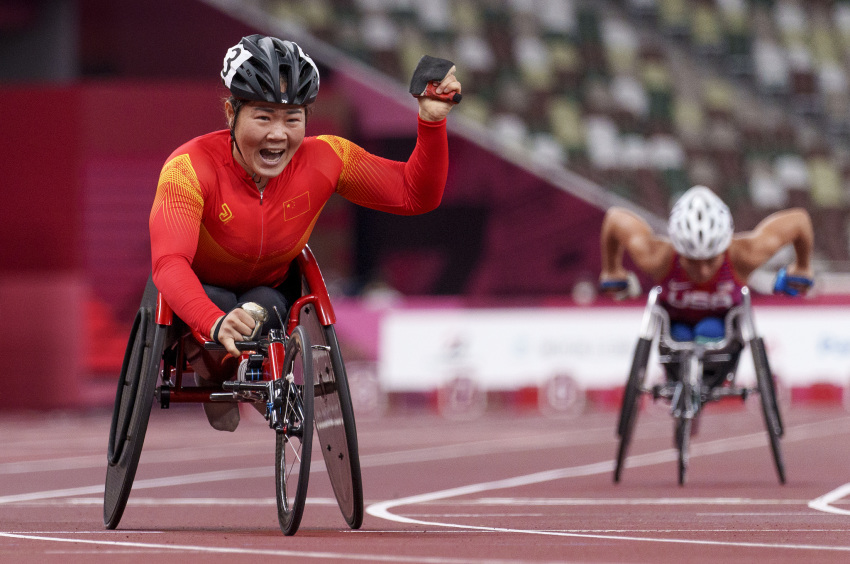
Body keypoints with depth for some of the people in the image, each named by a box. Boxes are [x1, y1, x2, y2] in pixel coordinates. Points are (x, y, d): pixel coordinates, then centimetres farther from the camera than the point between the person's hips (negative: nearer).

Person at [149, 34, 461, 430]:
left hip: (267, 289, 2)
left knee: (264, 308, -31)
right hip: (199, 290, -2)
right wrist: (215, 323, -65)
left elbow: (415, 196, -17)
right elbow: (170, 262, -46)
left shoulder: (323, 160, -22)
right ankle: (212, 381, 0)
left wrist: (432, 121, -34)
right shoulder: (190, 168, -34)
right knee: (219, 305, -34)